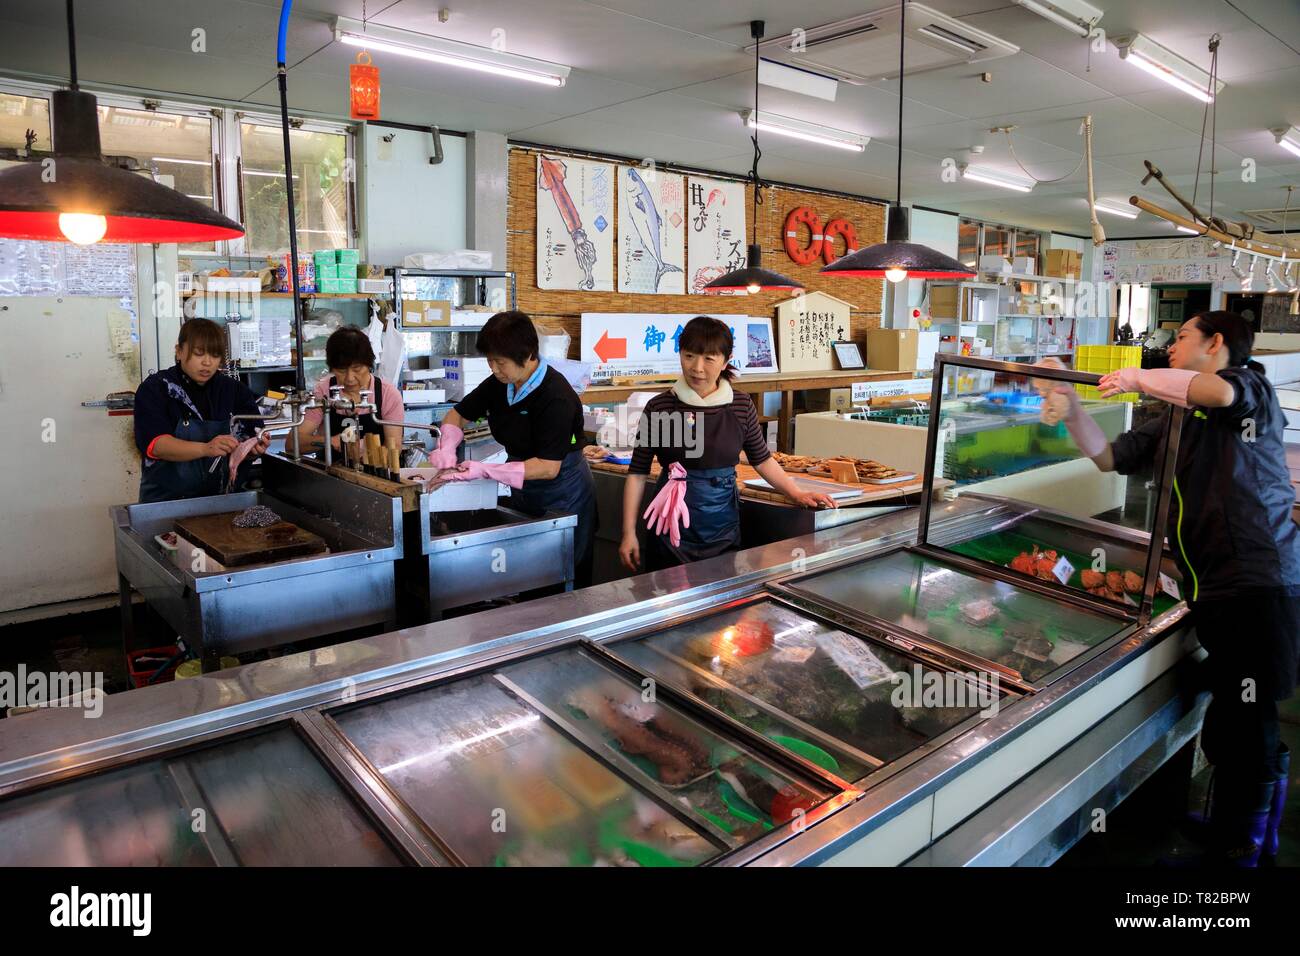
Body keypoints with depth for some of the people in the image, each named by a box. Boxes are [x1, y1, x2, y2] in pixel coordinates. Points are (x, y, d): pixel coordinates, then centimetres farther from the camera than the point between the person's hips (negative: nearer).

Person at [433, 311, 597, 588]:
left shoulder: (556, 397, -24)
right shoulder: (499, 384, -3)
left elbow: (548, 467, -26)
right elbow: (457, 415, 12)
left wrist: (485, 471, -30)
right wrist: (447, 447, -10)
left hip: (562, 496, -7)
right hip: (523, 492, 7)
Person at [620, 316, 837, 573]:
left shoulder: (741, 406, -1)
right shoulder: (660, 407, -7)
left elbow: (762, 459, 13)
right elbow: (638, 472, -3)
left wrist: (797, 494, 3)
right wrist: (629, 533, -6)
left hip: (723, 529, 2)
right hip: (673, 528, -2)